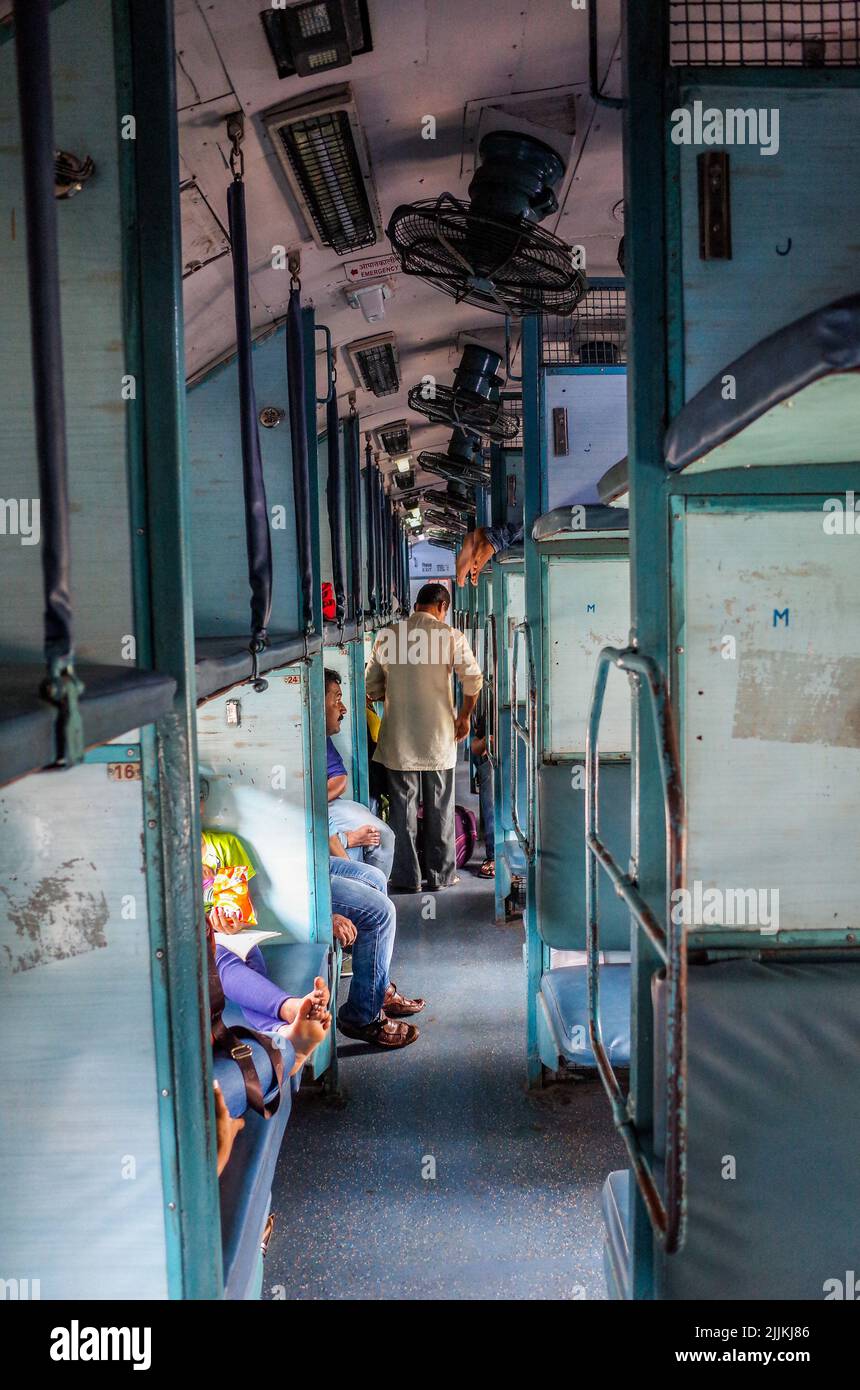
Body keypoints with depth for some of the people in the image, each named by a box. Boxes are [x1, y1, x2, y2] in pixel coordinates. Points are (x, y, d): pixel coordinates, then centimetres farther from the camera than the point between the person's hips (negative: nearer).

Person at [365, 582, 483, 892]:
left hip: (398, 736, 1)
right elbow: (473, 680, -10)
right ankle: (441, 875, 16)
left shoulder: (387, 636, 3)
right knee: (440, 808, 9)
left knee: (403, 806, 8)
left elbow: (372, 686, 8)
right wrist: (464, 717, 4)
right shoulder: (450, 636, -5)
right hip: (439, 736, -1)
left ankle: (406, 877, 10)